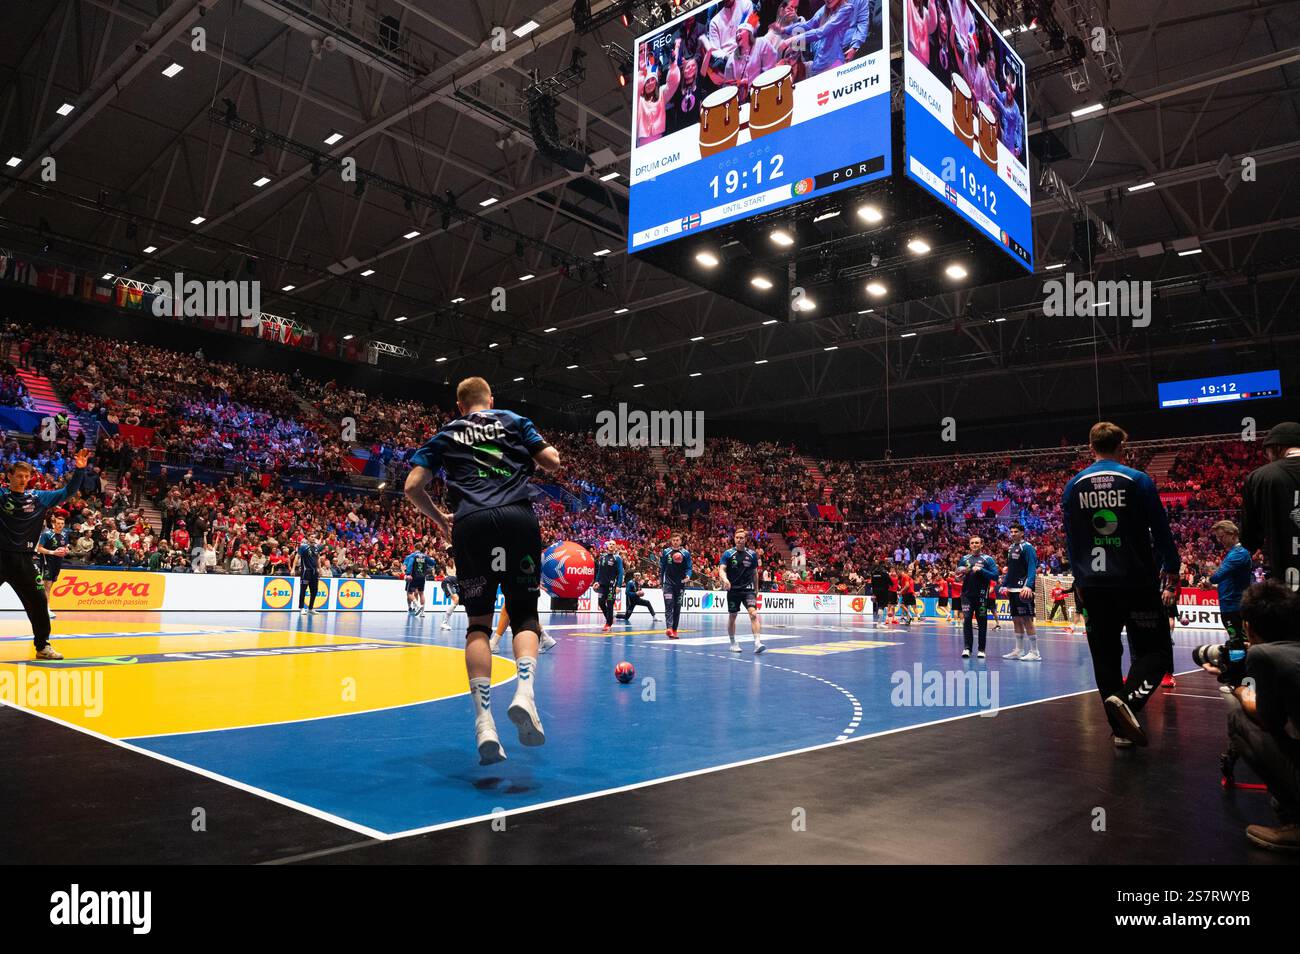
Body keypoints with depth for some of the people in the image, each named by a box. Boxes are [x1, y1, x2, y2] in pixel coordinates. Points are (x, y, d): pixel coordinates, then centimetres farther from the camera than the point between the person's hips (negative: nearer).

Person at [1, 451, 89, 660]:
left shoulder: (39, 497, 7)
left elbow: (68, 492, 12)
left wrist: (80, 470, 1)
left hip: (23, 559, 2)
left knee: (38, 603, 3)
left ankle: (43, 646, 15)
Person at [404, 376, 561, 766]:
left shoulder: (445, 435, 23)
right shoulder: (514, 421, 21)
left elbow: (413, 486, 15)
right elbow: (552, 461, 13)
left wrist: (439, 518, 31)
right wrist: (529, 462, 35)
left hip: (471, 525, 1)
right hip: (518, 517, 0)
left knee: (479, 623, 5)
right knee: (524, 614, 8)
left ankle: (484, 721, -10)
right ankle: (524, 691, -20)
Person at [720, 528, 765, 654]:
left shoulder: (752, 554, 5)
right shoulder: (728, 554, -1)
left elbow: (755, 572, 14)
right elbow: (721, 569, -11)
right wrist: (725, 579, -32)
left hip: (747, 589, 0)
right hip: (733, 590, 0)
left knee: (753, 614, -18)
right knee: (732, 616, 10)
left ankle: (757, 643, -25)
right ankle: (733, 642, 29)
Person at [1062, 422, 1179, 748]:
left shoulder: (1074, 486, 6)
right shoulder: (1137, 480, -3)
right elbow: (1161, 532, -2)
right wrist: (1171, 573, 7)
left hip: (1093, 585, 3)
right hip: (1137, 582, -3)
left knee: (1105, 657, 9)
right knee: (1154, 651, 5)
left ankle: (1121, 729, 11)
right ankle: (1127, 698, -21)